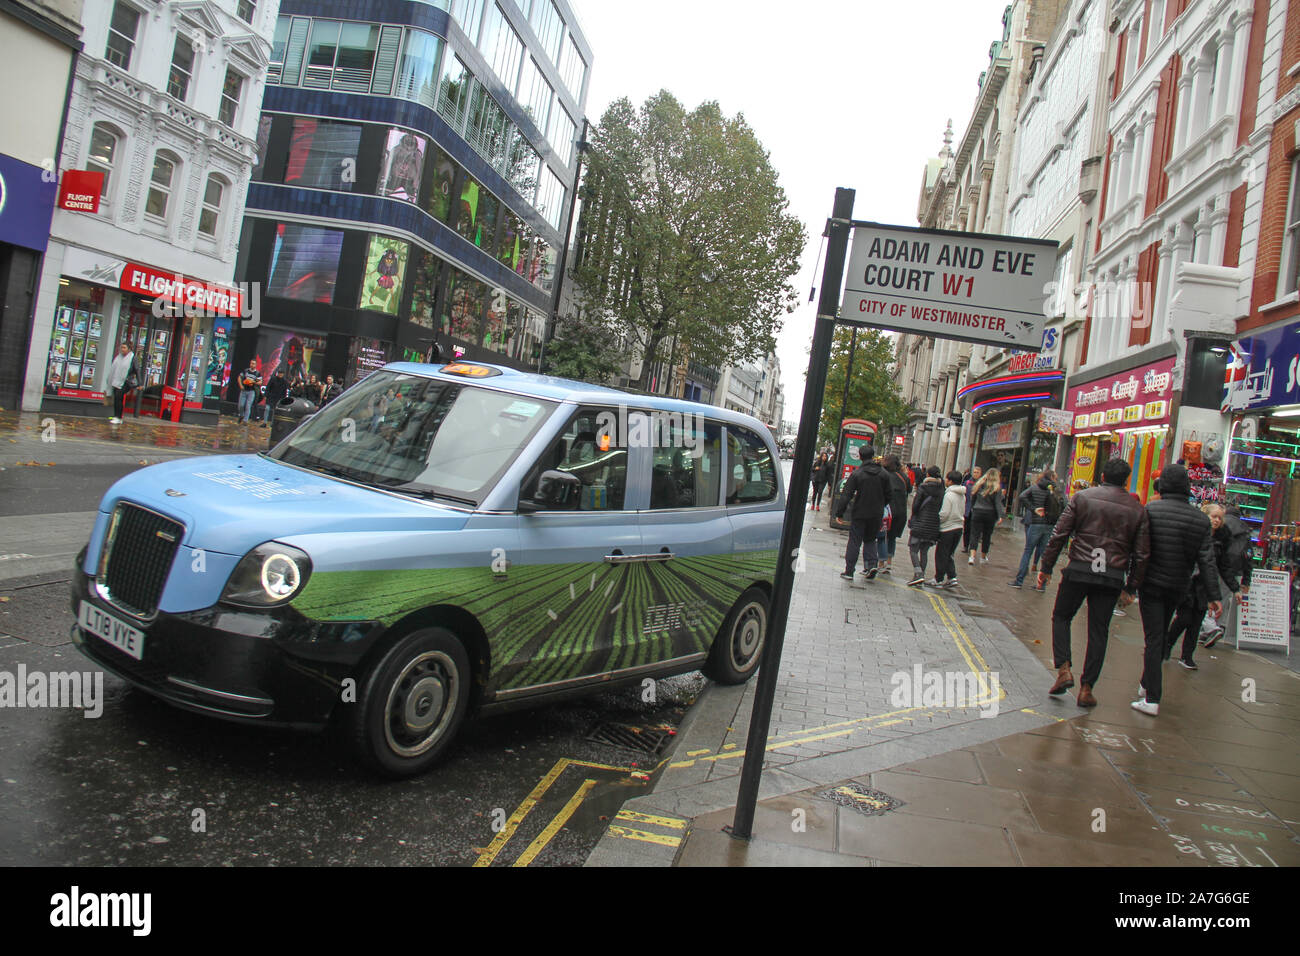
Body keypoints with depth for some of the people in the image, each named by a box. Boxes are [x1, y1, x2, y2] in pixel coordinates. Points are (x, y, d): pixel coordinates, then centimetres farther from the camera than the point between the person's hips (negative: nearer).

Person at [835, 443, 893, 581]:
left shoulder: (856, 474, -11)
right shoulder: (883, 473, 0)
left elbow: (846, 495, -12)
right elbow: (888, 494, 7)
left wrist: (839, 513, -6)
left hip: (860, 513, -3)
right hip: (876, 515, 3)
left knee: (854, 541, 5)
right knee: (870, 539, 19)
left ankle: (849, 571, 6)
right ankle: (871, 564, 1)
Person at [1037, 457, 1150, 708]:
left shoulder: (1082, 497, 1)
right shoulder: (1137, 509, 7)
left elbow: (1059, 534, -3)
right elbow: (1142, 554, 6)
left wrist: (1046, 567, 4)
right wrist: (1131, 588, 13)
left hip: (1079, 570, -2)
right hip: (1112, 577, 2)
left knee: (1061, 617, 16)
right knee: (1098, 631, 9)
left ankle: (1063, 669, 0)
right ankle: (1086, 688, 10)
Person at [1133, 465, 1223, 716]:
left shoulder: (1151, 510, -11)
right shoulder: (1201, 519, 0)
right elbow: (1207, 561, -2)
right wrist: (1214, 596, 0)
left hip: (1151, 584, -4)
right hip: (1178, 588, 4)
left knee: (1154, 638, -3)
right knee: (1161, 635, 20)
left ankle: (1152, 699, -7)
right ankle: (1147, 682, 34)